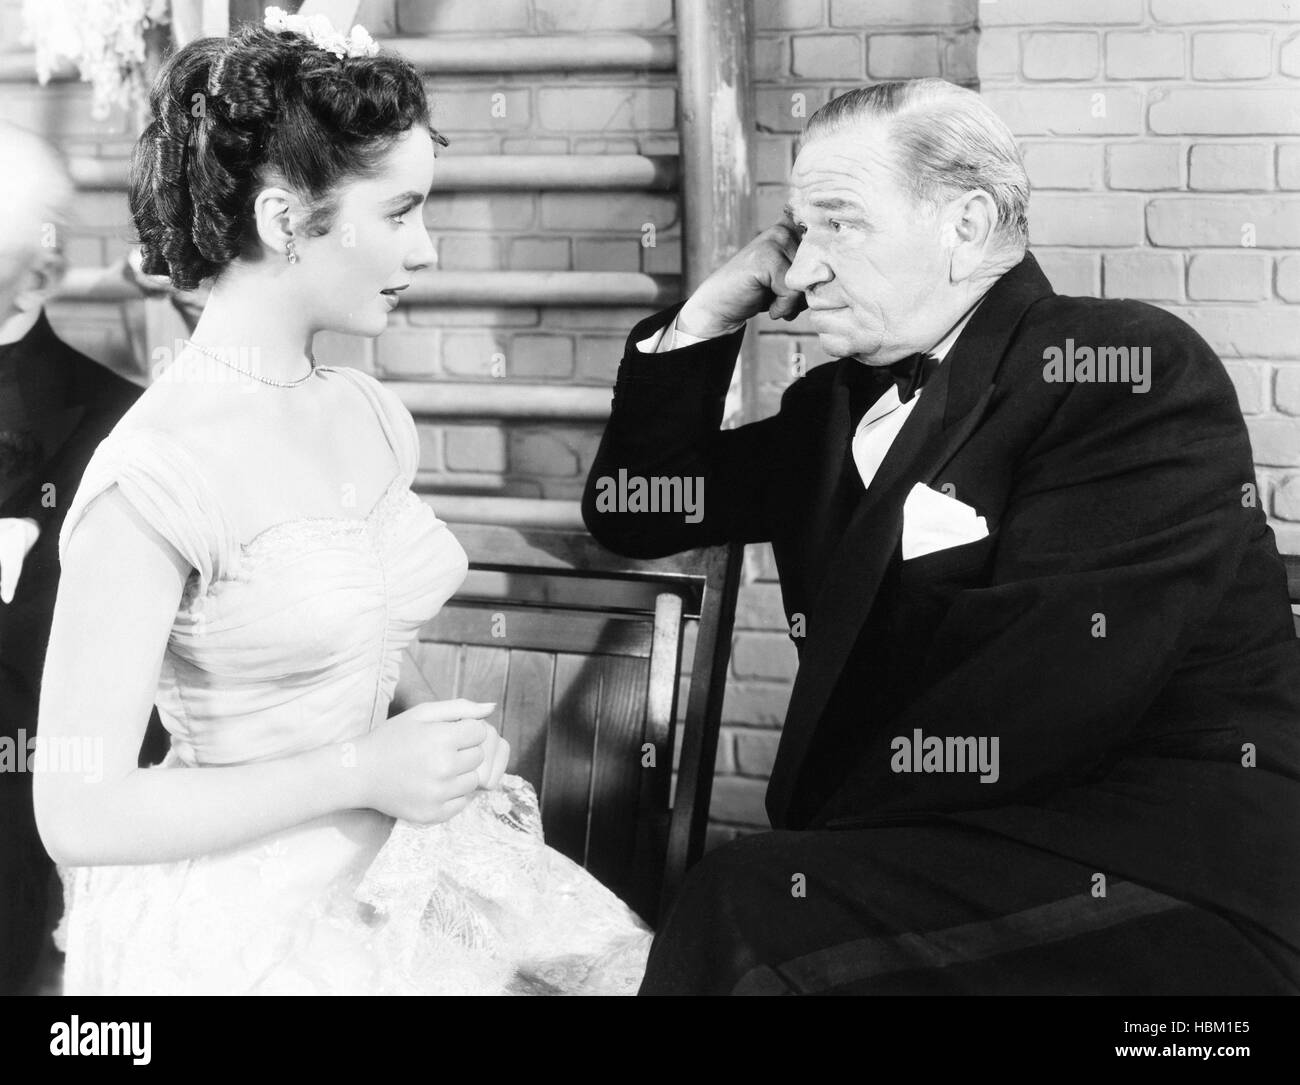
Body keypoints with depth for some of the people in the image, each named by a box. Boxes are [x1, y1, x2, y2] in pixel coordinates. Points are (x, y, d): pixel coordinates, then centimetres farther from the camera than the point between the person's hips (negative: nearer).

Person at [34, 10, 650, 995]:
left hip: (396, 886, 7)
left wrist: (449, 756, -1)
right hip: (235, 934, -7)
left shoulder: (372, 416, 4)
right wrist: (363, 774, -18)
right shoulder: (153, 476, -19)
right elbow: (78, 813, -18)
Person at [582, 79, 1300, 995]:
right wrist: (709, 315, 8)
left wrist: (819, 819, -12)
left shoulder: (1135, 369, -9)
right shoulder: (841, 402, 14)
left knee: (743, 912, -23)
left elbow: (1044, 687, -19)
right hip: (947, 848, 7)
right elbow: (631, 516, 20)